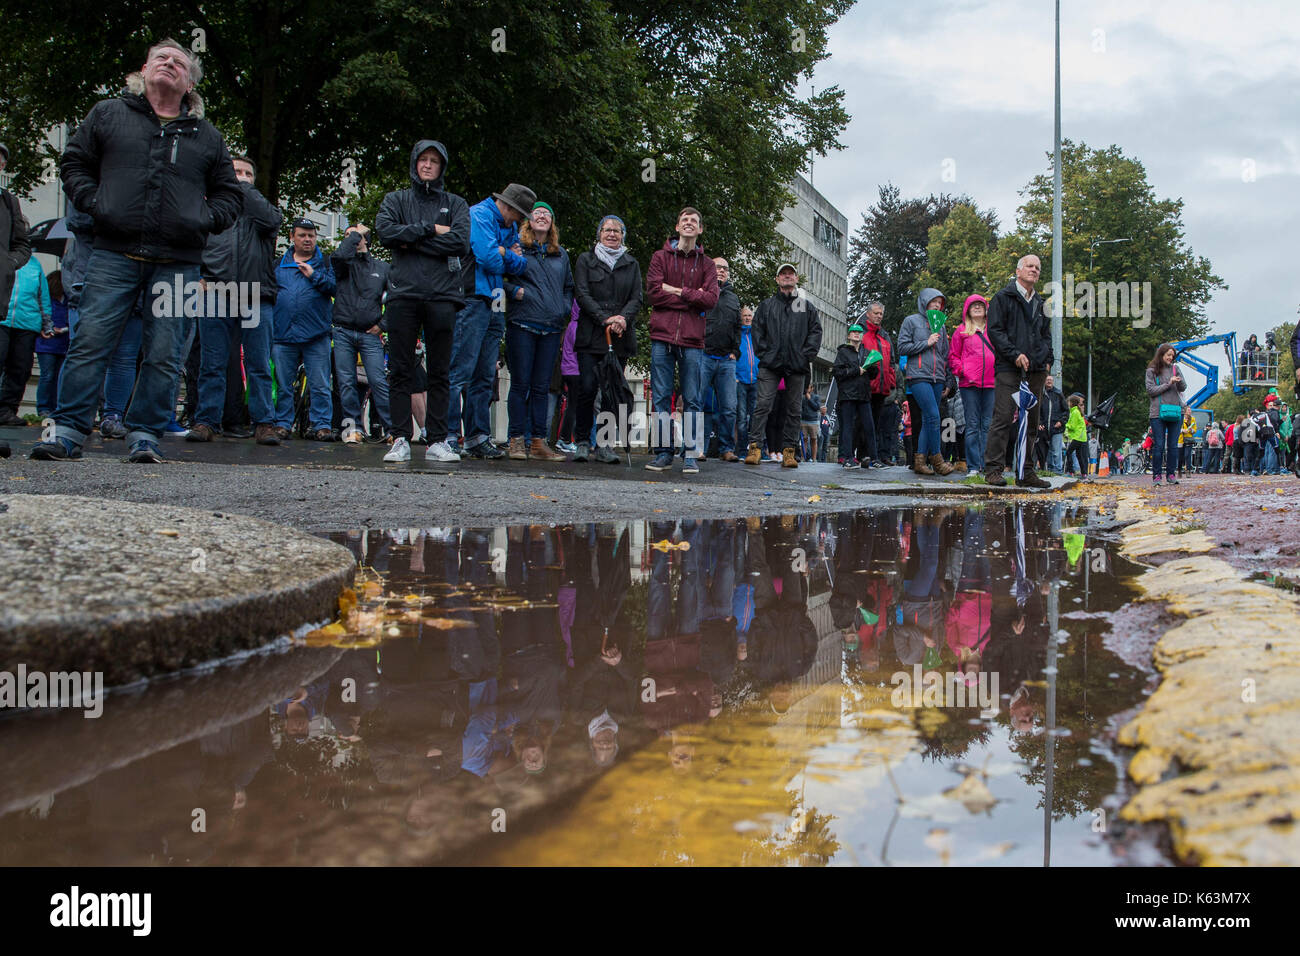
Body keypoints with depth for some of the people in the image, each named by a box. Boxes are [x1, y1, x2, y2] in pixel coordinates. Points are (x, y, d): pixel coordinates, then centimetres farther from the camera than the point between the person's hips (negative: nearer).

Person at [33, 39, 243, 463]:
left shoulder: (207, 137, 17)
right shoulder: (106, 115, 14)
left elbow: (230, 194, 21)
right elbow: (74, 163, 18)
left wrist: (204, 219, 2)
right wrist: (94, 203, 0)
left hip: (177, 264, 1)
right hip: (114, 254, -1)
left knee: (164, 355, -1)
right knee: (89, 343, -6)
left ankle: (145, 435, 8)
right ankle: (68, 431, -1)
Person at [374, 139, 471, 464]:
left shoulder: (455, 204, 16)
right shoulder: (396, 200, 16)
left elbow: (460, 242, -3)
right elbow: (385, 232, -3)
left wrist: (411, 240, -5)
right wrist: (430, 229, -6)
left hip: (442, 294, 0)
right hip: (403, 293, 0)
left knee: (440, 373, 0)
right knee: (400, 370, -2)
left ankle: (437, 441, 3)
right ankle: (400, 440, 1)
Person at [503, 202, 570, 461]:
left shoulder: (561, 254, 19)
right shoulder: (517, 247, 5)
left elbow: (569, 286, 27)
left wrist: (565, 309, 14)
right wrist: (515, 291, -12)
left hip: (552, 327, 4)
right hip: (522, 324, -4)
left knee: (541, 386, 4)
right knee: (520, 384, -4)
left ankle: (538, 442, 6)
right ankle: (517, 440, 0)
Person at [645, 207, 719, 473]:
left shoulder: (706, 264, 12)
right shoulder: (660, 257, 11)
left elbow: (711, 299, -2)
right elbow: (653, 292, -4)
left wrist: (677, 291, -6)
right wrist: (691, 298, -5)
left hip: (693, 340, 0)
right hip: (662, 336, 0)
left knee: (693, 399, 0)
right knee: (661, 397, -1)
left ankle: (691, 456, 3)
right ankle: (663, 454, 4)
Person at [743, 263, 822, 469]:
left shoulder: (807, 306, 15)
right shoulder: (767, 305, 14)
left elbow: (816, 331, 8)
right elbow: (757, 330, 9)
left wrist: (806, 355, -3)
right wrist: (762, 353, -4)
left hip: (797, 366, 1)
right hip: (770, 364, -1)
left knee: (793, 409, 1)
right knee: (763, 404, -11)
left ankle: (789, 451, 4)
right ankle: (754, 447, -13)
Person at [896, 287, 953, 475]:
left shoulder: (940, 324, 20)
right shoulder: (911, 321, 5)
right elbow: (902, 347, -2)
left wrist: (947, 382, 18)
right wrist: (926, 343, -8)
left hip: (937, 378, 6)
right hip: (918, 376, -6)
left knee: (928, 420, 2)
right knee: (933, 416, -16)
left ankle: (920, 460, 4)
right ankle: (936, 458, -8)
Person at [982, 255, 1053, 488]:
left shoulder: (1040, 303, 22)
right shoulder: (1003, 297, 3)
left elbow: (1046, 335, 27)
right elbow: (995, 330, -5)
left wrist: (1047, 360, 10)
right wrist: (1015, 354, -15)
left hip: (1035, 371, 6)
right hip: (1008, 368, -6)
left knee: (1031, 422, 6)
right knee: (1003, 418, -12)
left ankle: (1026, 472, 11)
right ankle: (993, 469, -9)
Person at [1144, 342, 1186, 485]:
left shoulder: (1174, 368, 11)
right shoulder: (1152, 370, 2)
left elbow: (1183, 388, 10)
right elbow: (1150, 390, -5)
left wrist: (1179, 380, -11)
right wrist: (1169, 384, -11)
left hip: (1176, 411, 3)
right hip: (1158, 413, -3)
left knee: (1173, 445, 4)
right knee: (1159, 445, -3)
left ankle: (1171, 474, 11)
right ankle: (1156, 475, 3)